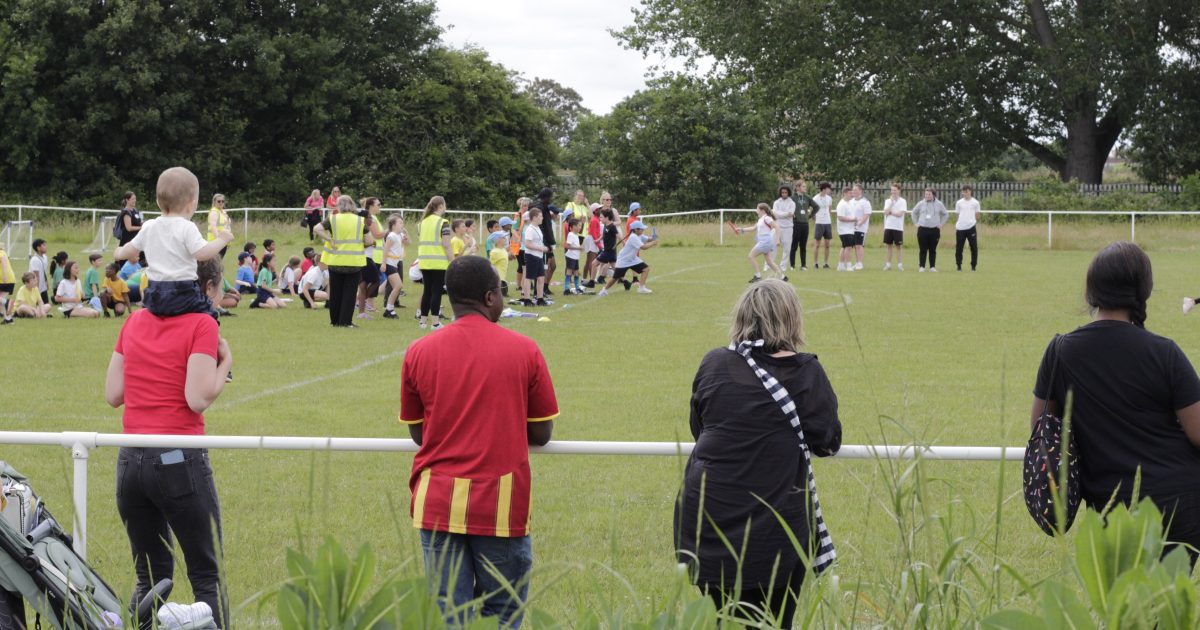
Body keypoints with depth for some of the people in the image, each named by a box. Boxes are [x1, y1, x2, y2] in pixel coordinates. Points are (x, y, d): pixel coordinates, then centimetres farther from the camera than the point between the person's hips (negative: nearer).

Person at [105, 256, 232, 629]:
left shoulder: (135, 321, 10)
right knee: (207, 577, 1)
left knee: (150, 577, 16)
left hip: (130, 460, 6)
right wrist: (225, 362, 0)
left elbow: (112, 394, 11)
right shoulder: (201, 325, -6)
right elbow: (198, 399, -15)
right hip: (179, 460, -6)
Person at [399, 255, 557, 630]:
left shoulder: (419, 353, 1)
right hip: (502, 505, -2)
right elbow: (542, 434, 3)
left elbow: (417, 432, 9)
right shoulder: (525, 351, -3)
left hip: (438, 505, 2)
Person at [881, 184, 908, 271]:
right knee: (889, 245, 6)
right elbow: (886, 212, -6)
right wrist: (891, 202, -9)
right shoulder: (888, 201, 9)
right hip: (888, 227, 3)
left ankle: (900, 264, 4)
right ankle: (888, 264, 12)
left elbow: (900, 214, -13)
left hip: (898, 227, -3)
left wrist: (890, 212, -6)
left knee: (898, 246, 0)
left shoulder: (902, 201, -2)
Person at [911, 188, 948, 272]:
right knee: (923, 250, -1)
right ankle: (921, 267, 2)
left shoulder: (938, 204, 5)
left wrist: (940, 224, 8)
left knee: (933, 250, 2)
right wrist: (916, 223, 11)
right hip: (922, 229, 0)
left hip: (934, 230, 0)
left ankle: (932, 267, 7)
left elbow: (946, 214, 16)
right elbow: (914, 212, 19)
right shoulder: (920, 204, 5)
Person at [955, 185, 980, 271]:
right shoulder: (959, 203, 10)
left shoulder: (975, 202, 6)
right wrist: (955, 227, 8)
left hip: (971, 227, -1)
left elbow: (977, 216, 10)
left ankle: (973, 266, 7)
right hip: (960, 228, 1)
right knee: (959, 248, 1)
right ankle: (959, 266, 8)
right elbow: (957, 215, 13)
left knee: (974, 247, -1)